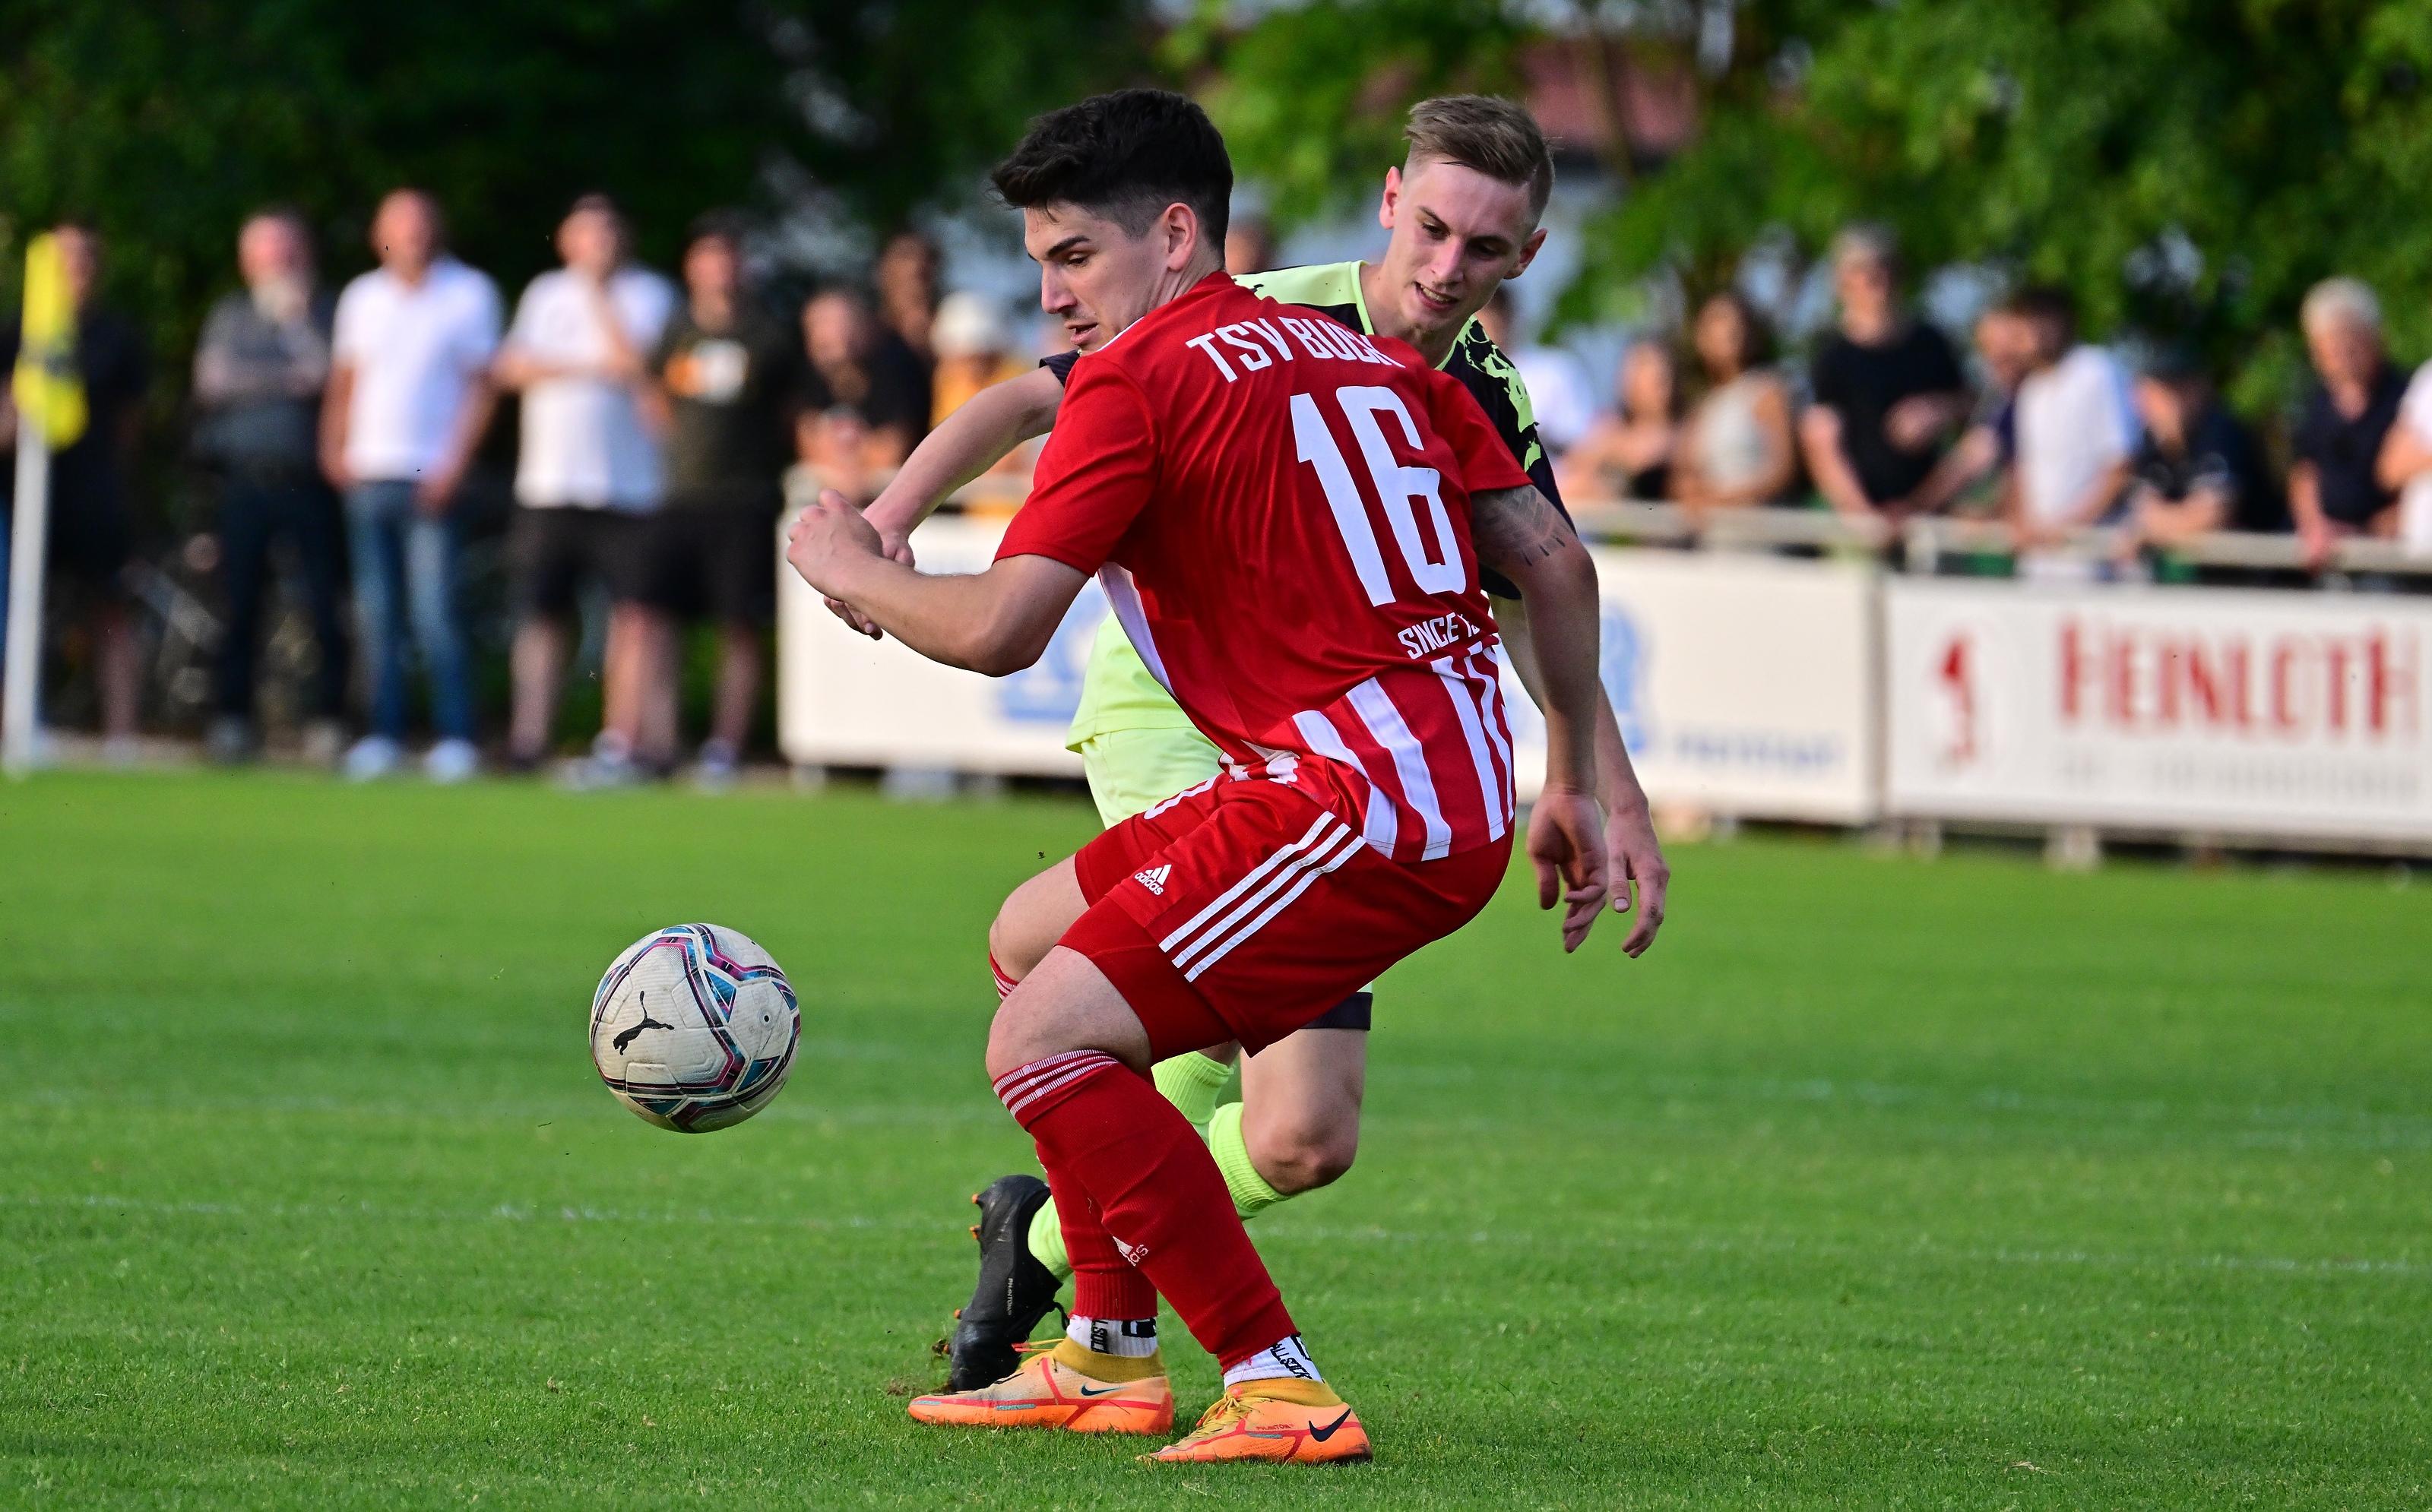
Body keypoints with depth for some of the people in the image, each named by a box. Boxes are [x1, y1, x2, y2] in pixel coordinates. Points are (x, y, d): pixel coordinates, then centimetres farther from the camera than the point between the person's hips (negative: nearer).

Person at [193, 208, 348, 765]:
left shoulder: (324, 313, 8)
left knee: (324, 604, -6)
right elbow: (212, 379, 3)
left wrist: (295, 318, -7)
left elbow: (331, 373, -6)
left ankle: (327, 720, -1)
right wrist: (286, 378, -3)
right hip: (246, 479, 2)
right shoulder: (230, 317, 15)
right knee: (240, 603, 1)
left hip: (308, 482, -2)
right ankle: (233, 717, 6)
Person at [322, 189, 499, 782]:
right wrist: (334, 449, 6)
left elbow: (481, 386, 0)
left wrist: (454, 462, -10)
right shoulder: (362, 298, 16)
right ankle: (383, 735, 7)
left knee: (435, 614, -11)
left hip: (431, 478, -4)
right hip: (368, 474, 4)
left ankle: (456, 738, -9)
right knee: (377, 613, 3)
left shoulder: (469, 293, 3)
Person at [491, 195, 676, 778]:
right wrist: (591, 368, -6)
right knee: (540, 614, 0)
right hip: (547, 485, 3)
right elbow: (511, 367, 6)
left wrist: (598, 291, -8)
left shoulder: (647, 293, 5)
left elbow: (637, 361, -11)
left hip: (626, 484, -3)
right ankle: (528, 740, 1)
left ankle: (619, 743, -6)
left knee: (632, 615, -8)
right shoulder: (546, 293, 17)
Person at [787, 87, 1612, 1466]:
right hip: (1455, 800, 9)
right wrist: (1571, 789, 22)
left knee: (1041, 1043, -12)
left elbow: (998, 630, -12)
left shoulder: (1142, 377, -6)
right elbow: (1554, 561, 15)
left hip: (1361, 807, -9)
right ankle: (1111, 1359, 26)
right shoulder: (1376, 359, 18)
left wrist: (849, 571, 7)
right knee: (1036, 937, 21)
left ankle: (1280, 1389, -14)